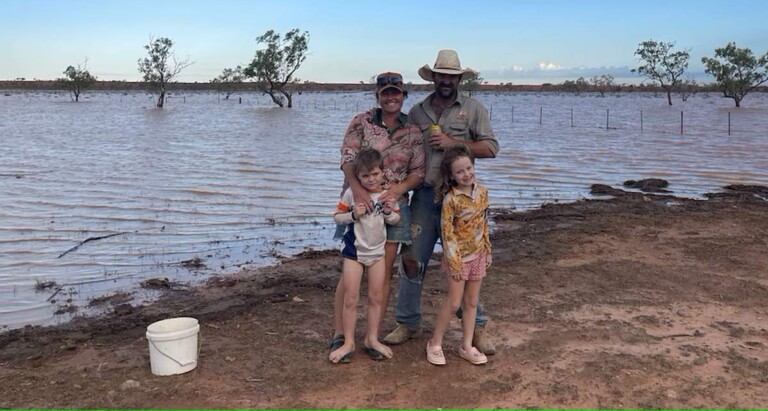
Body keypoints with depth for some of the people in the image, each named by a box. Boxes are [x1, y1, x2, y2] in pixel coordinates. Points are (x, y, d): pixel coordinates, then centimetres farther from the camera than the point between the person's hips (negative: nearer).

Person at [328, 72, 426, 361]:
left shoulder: (413, 133, 6)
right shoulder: (361, 122, -1)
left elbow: (418, 172, 6)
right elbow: (347, 159, -10)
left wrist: (400, 187, -14)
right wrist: (357, 187, -27)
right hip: (360, 202, -3)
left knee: (384, 272, 6)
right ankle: (339, 334, 6)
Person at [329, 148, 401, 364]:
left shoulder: (388, 194, -3)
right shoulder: (352, 193, -12)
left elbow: (396, 219, 6)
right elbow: (337, 216, -7)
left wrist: (389, 212, -15)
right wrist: (353, 214, -24)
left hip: (377, 251, 3)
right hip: (354, 251, -3)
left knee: (376, 298, 11)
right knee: (351, 299, 2)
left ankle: (372, 339, 25)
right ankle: (348, 342, 14)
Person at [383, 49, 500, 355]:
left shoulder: (473, 109, 4)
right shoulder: (417, 111, 12)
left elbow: (490, 147, -3)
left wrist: (452, 143, -12)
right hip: (423, 195, 3)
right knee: (412, 259, 4)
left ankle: (476, 327, 16)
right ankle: (408, 324, 20)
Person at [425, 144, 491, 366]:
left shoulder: (482, 191, 0)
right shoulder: (451, 198, -18)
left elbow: (484, 223, 9)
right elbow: (447, 231, -16)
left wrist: (488, 250, 10)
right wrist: (454, 260, -17)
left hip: (478, 254, 6)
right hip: (459, 256, -6)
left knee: (472, 301, 12)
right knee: (454, 302, 0)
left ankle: (466, 346, 23)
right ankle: (435, 344, 18)